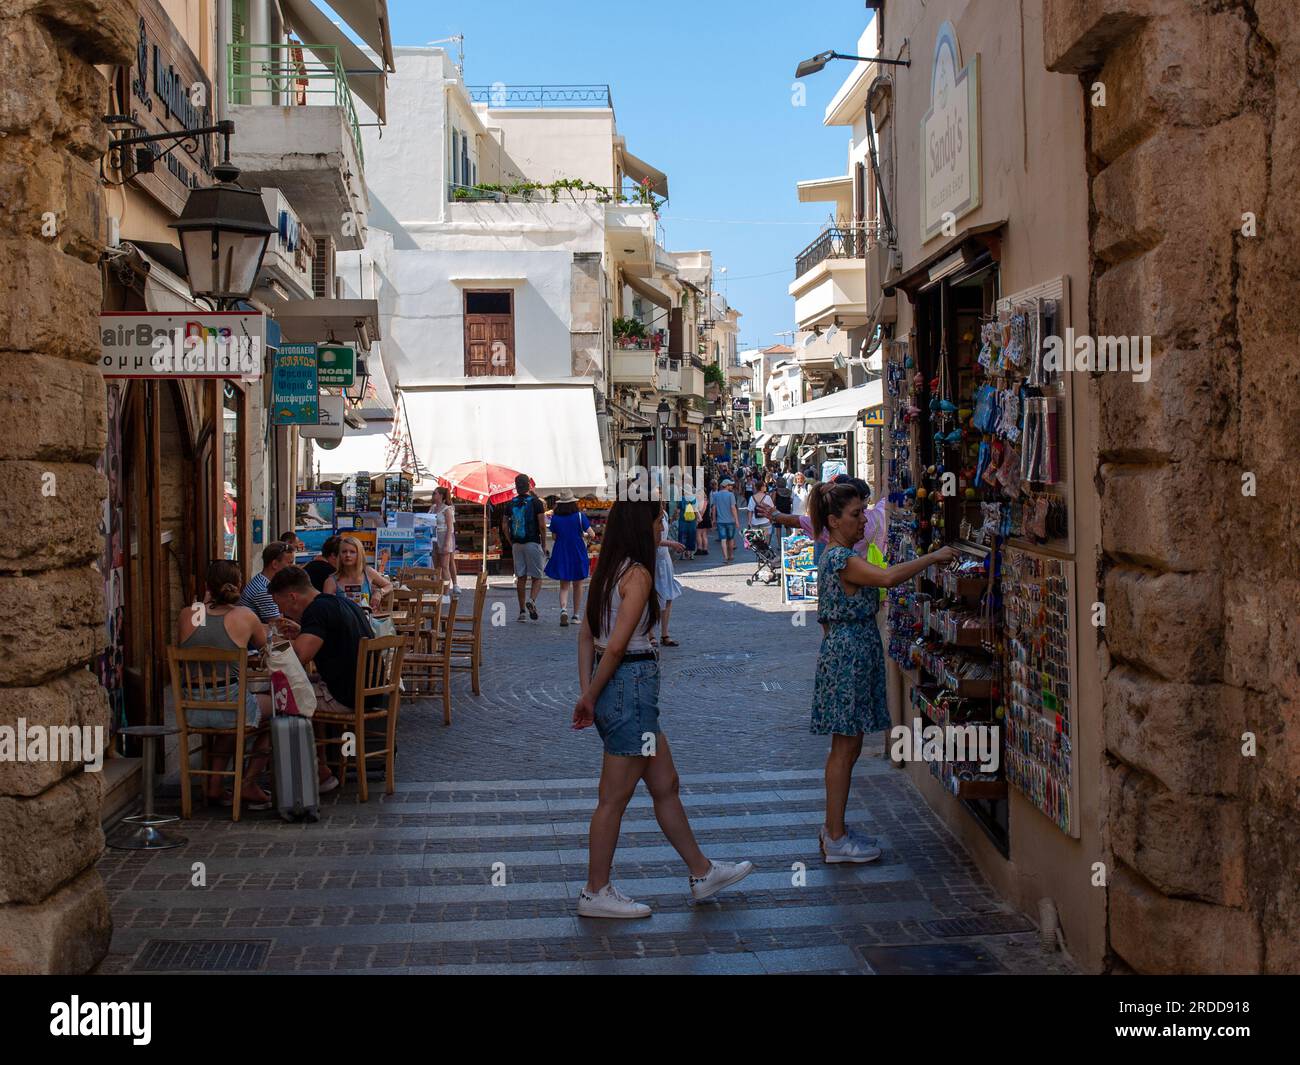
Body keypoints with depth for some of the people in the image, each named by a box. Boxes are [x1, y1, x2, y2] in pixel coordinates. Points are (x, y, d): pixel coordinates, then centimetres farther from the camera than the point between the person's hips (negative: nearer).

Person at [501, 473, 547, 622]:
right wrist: (544, 545, 0)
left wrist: (511, 543, 13)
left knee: (521, 578, 9)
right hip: (533, 543, -3)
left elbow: (504, 527, 5)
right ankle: (532, 600, -23)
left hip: (516, 544, 4)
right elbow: (542, 526, -9)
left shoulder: (511, 504, 6)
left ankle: (522, 611, 10)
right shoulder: (535, 502, -5)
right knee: (537, 577, 3)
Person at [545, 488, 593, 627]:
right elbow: (591, 533, -7)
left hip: (561, 555, 1)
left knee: (564, 586, 6)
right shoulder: (580, 516, -9)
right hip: (578, 554, -1)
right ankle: (576, 615, 21)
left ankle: (563, 609, -20)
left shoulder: (555, 518, -6)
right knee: (577, 585, 15)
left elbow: (554, 536, 0)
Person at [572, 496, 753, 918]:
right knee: (615, 798, 2)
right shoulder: (638, 574, -16)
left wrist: (587, 693, 4)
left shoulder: (609, 569, 10)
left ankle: (702, 872, 30)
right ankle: (596, 894, 14)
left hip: (615, 687, 9)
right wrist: (589, 696, -8)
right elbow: (616, 646, -19)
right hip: (631, 683, -9)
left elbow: (586, 633, 8)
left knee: (665, 785, 18)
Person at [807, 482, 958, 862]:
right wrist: (931, 558, -28)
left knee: (845, 748, 14)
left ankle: (834, 829, 21)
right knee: (845, 749, -4)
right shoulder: (841, 558, -18)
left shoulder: (837, 556, 15)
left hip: (847, 652, 10)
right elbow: (887, 577, -34)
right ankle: (836, 839, 2)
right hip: (848, 655, -10)